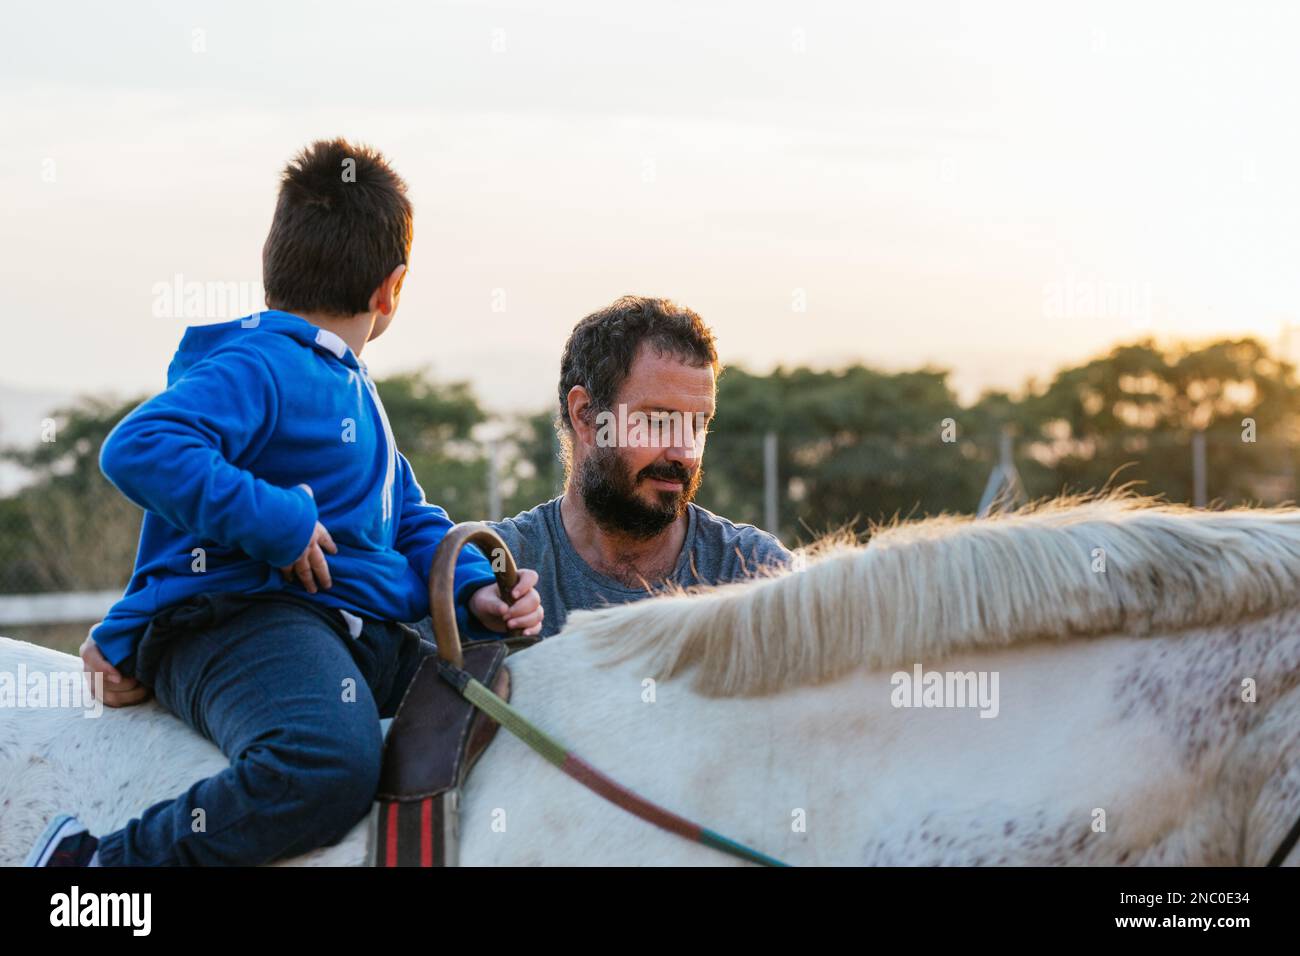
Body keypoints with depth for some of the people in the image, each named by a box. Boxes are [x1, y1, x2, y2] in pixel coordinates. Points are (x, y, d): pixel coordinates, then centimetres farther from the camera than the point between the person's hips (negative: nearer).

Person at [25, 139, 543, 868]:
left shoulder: (354, 387, 25)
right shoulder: (256, 367, -7)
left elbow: (410, 519, 30)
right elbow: (138, 448, -23)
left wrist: (476, 590, 10)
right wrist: (276, 521, -23)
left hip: (365, 636, 10)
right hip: (233, 619, -10)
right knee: (327, 763, -40)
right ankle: (97, 860, -23)